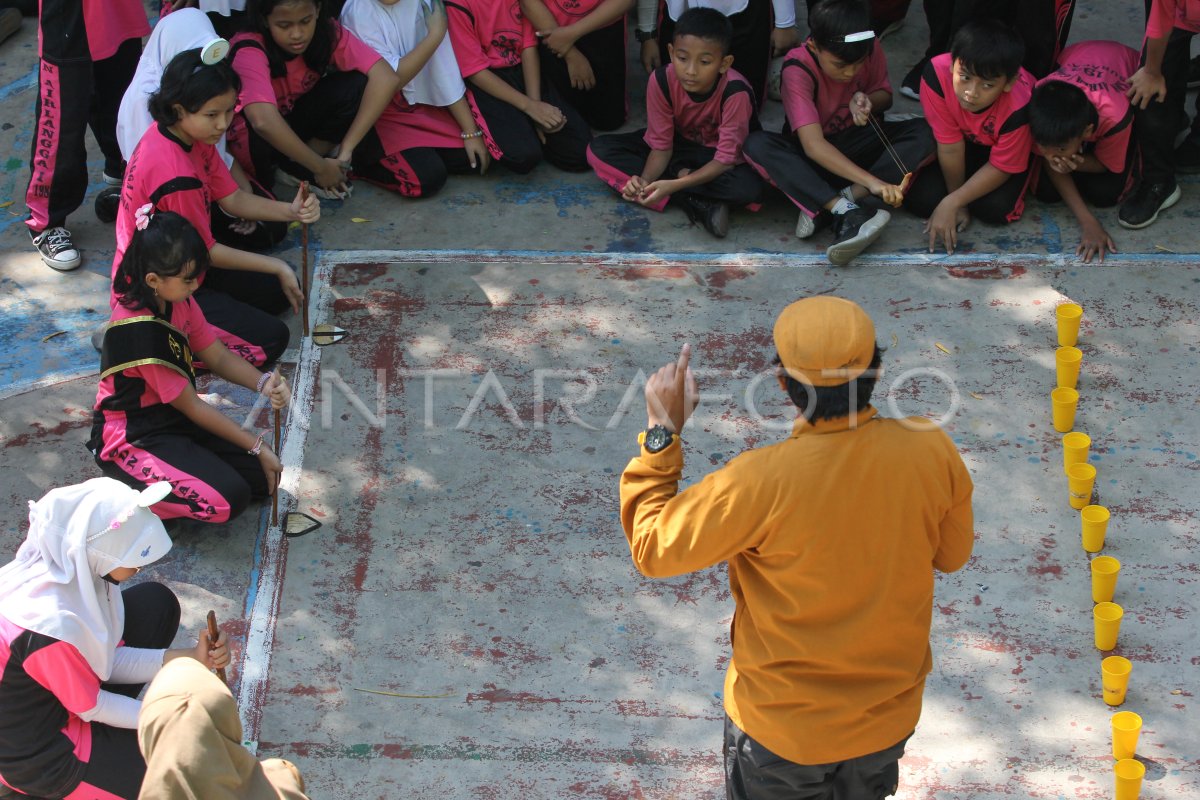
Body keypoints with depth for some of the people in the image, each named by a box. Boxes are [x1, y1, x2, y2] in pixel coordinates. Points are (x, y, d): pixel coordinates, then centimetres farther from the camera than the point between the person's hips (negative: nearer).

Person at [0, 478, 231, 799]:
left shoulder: (71, 565, -13)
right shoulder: (53, 625, -36)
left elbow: (108, 658, -1)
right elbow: (91, 707, -18)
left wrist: (190, 658, -8)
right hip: (38, 755, -8)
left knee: (157, 604, 7)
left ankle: (106, 729, 12)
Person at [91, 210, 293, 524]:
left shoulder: (178, 301, -4)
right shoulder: (139, 331, -29)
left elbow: (218, 357, 5)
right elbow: (191, 405, -21)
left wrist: (263, 383, -18)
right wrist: (256, 446, -14)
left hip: (173, 421, 9)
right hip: (132, 439, -9)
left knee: (264, 477, -2)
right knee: (228, 499, -25)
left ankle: (152, 481, 7)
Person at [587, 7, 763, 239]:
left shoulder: (735, 91, -34)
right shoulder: (662, 80, -24)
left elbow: (726, 157, -30)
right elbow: (661, 144, -15)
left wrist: (674, 185, -41)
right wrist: (645, 180, -36)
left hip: (723, 154, -5)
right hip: (682, 145, 5)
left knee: (750, 187, -40)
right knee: (599, 150, -18)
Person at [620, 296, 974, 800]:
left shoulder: (759, 483, -32)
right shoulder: (932, 451, -20)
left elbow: (653, 550, -18)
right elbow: (952, 555, -1)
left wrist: (662, 432, -12)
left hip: (782, 729, -3)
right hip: (890, 718, 3)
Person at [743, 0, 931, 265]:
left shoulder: (870, 49, -14)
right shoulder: (797, 69, -27)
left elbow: (885, 96, 5)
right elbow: (813, 145, -37)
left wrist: (868, 101, -21)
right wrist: (872, 182, -47)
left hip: (859, 142, 3)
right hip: (815, 156, -3)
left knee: (925, 134, -25)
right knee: (756, 145, -33)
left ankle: (823, 209, -33)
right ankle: (846, 211, -44)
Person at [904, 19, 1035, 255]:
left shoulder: (1018, 107, -40)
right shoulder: (937, 73, -38)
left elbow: (1001, 167, -22)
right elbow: (951, 147, -26)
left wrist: (951, 203, -27)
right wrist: (958, 201, -15)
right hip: (966, 139, 2)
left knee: (997, 208, -23)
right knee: (920, 200, -15)